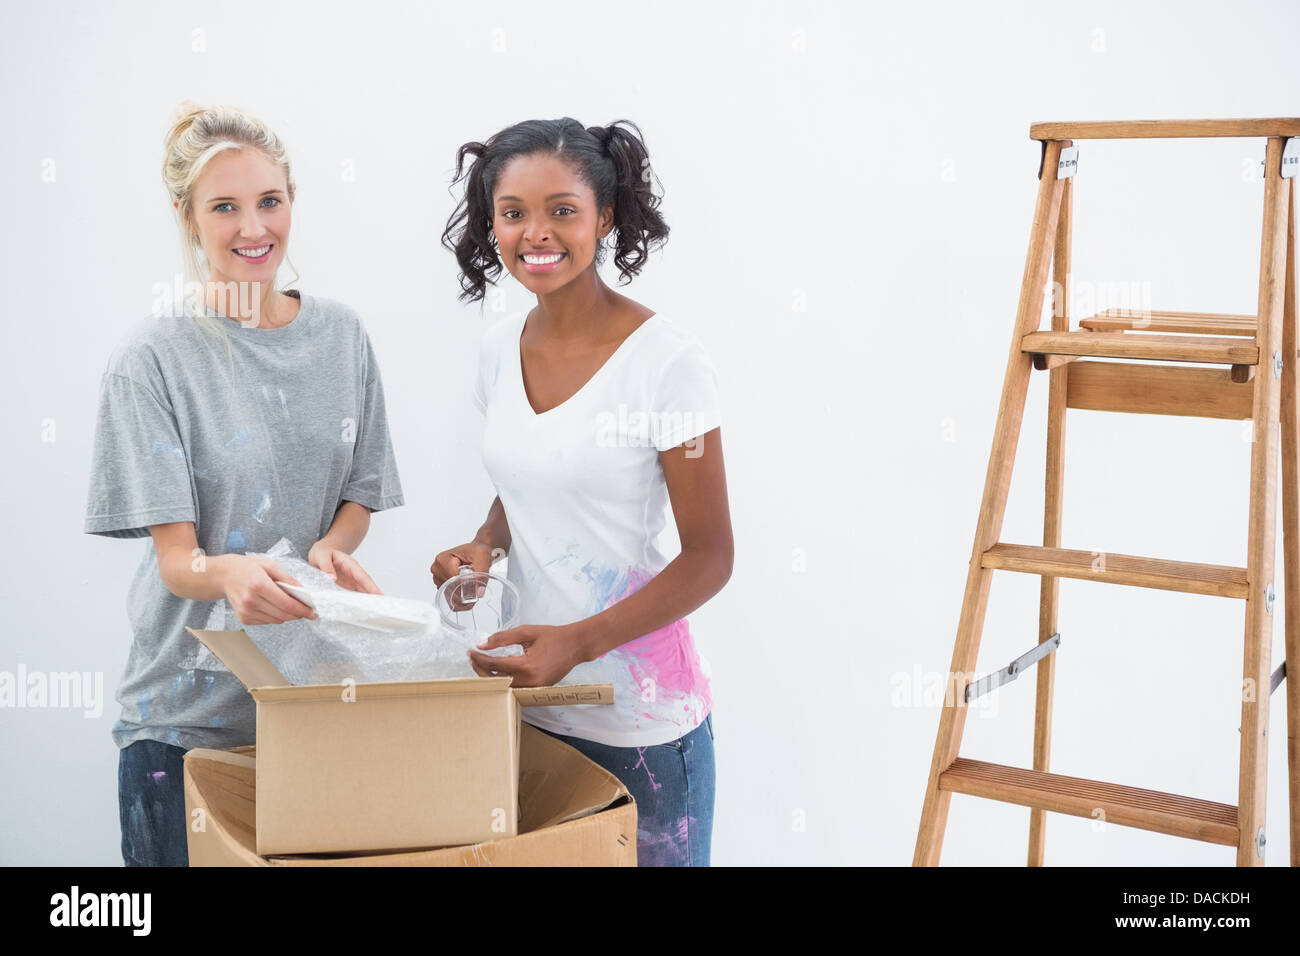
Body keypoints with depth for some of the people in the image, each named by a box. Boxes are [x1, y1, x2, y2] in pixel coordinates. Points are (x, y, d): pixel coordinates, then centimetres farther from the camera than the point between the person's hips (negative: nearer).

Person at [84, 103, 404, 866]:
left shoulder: (341, 335, 3)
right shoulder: (153, 359, -10)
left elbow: (359, 497, 8)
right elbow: (174, 558, -14)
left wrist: (331, 550, -15)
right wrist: (228, 573, -37)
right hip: (187, 709, -3)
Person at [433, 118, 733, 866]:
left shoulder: (666, 360, -16)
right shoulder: (502, 348, 4)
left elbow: (709, 557, -13)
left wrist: (580, 641, -24)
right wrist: (485, 545, -2)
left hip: (640, 720, -5)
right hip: (527, 699, 5)